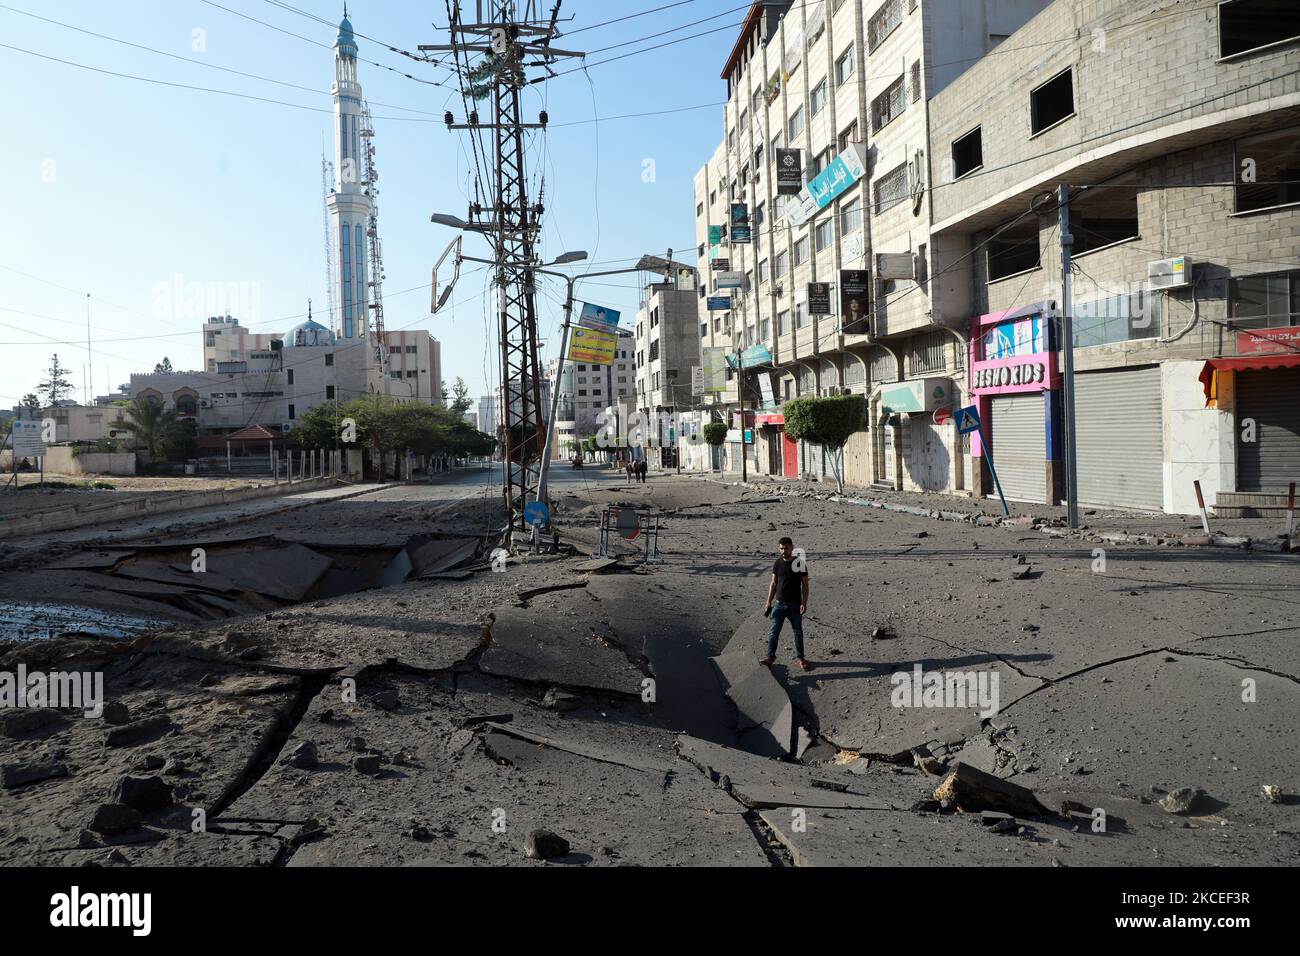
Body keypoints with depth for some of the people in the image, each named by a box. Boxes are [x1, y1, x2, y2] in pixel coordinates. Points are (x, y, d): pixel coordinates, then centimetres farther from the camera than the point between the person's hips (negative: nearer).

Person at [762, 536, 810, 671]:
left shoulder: (800, 563, -7)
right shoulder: (778, 563, 0)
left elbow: (805, 584, -4)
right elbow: (773, 583, 7)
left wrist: (804, 603, -11)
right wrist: (769, 602, 3)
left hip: (795, 605, -2)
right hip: (779, 604, 2)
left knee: (798, 632, 9)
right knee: (773, 631, 3)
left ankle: (799, 657, 23)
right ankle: (770, 656, 14)